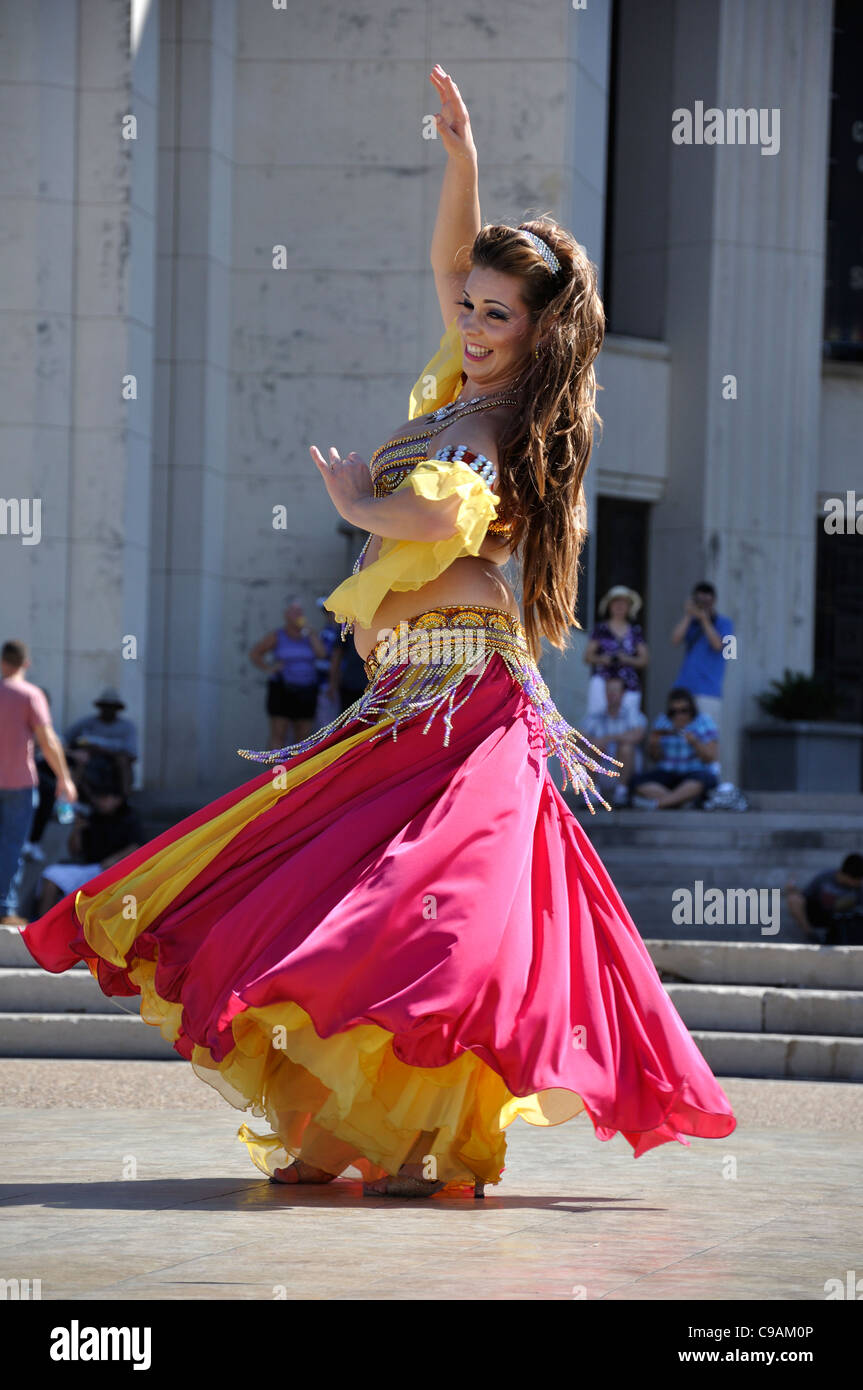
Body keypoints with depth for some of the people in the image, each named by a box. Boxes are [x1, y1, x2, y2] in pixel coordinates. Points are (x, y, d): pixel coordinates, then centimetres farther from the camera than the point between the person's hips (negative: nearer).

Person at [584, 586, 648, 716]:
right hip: (603, 680, -1)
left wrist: (628, 660, -6)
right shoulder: (601, 629, 11)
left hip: (629, 685, 1)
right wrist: (600, 659, -12)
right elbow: (587, 656, 9)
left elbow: (644, 659, 12)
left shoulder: (636, 631, 14)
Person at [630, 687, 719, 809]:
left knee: (704, 779, -39)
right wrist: (653, 745, -13)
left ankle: (657, 802, -49)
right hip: (666, 774, 3)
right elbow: (655, 758, 7)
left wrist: (695, 743, -22)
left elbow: (711, 759, -7)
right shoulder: (662, 722, 8)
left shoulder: (705, 724, 0)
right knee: (636, 781, -24)